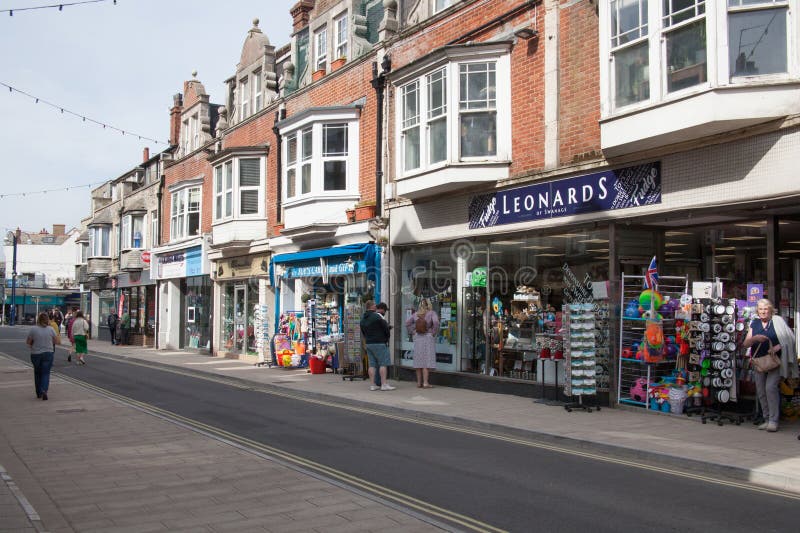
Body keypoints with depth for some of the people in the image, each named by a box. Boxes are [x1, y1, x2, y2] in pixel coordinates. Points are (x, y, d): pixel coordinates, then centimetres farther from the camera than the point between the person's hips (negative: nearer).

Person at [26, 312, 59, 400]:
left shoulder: (33, 329, -9)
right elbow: (56, 341, 1)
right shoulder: (51, 329, -7)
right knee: (46, 373, 3)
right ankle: (44, 390, -18)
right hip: (48, 353, 0)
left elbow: (28, 342, -3)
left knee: (37, 373, 16)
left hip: (36, 354, 0)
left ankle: (39, 393, 22)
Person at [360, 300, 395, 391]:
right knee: (383, 363, -4)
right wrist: (387, 338, 6)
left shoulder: (363, 319, 12)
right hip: (379, 343, -7)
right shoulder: (377, 316, -12)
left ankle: (372, 385, 7)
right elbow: (386, 327, -9)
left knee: (372, 364, 7)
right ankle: (384, 384, -7)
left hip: (368, 343, 7)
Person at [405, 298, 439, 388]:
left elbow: (407, 323, 4)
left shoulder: (415, 314, 7)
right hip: (428, 338, -4)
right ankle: (425, 382, -7)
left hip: (418, 338, 4)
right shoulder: (431, 313, -5)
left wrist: (413, 333, 8)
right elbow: (436, 322, -20)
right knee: (427, 360, -4)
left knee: (419, 360, 9)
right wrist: (434, 333, -8)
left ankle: (419, 382, 14)